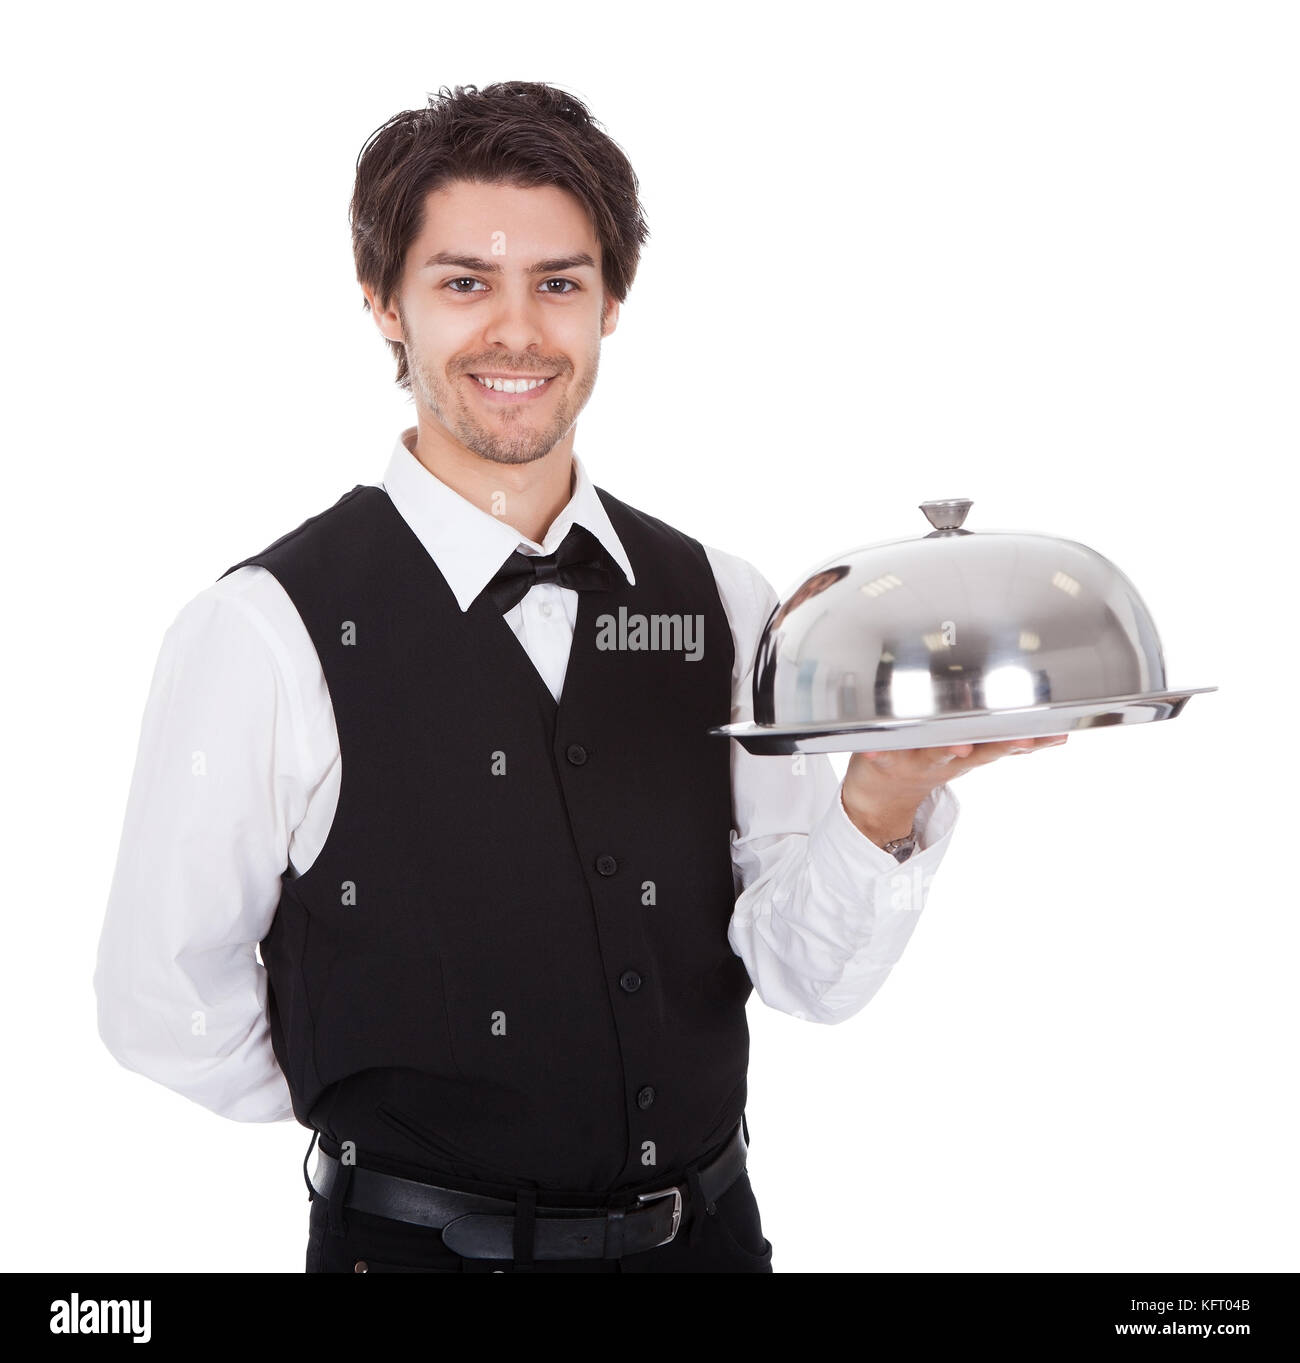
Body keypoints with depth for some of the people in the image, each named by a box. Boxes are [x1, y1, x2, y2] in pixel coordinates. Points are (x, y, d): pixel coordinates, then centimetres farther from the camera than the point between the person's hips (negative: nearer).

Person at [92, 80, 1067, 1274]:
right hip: (420, 1244, -3)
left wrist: (887, 797, -24)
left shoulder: (724, 605, -3)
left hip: (707, 1233, 4)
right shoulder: (268, 631, -15)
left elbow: (808, 976, -7)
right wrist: (379, 1114, -1)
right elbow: (162, 1003, -9)